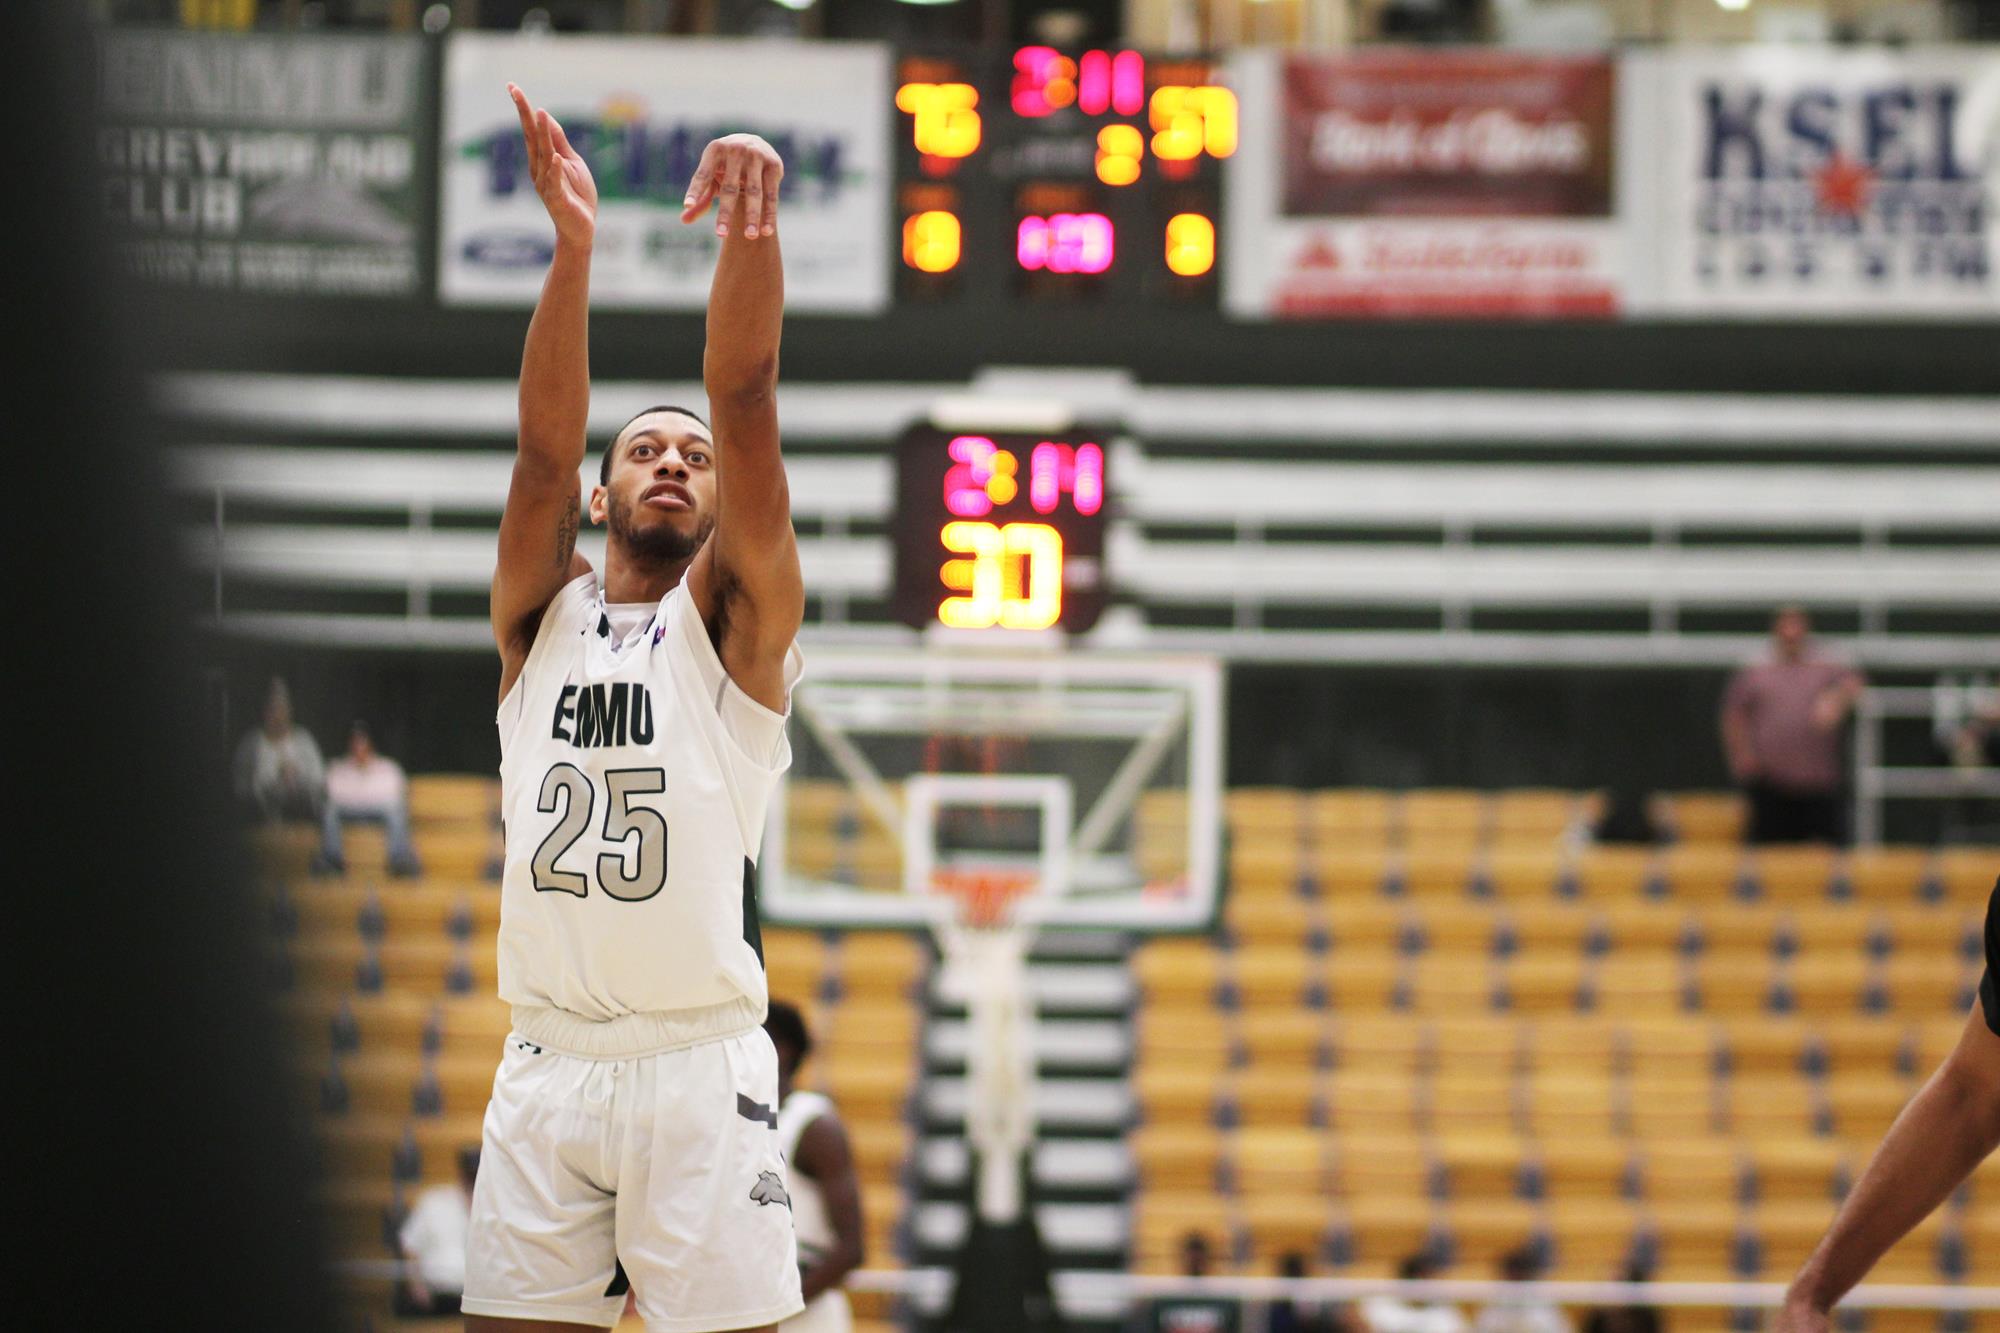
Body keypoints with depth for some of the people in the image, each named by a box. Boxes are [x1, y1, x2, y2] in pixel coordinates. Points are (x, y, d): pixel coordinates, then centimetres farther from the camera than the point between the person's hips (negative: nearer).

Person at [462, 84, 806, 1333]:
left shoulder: (734, 612, 7)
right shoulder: (542, 614, 13)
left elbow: (748, 404, -7)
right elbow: (545, 444, -3)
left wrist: (754, 226, -22)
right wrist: (572, 245, -18)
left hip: (700, 1065, -3)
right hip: (547, 1068, 3)